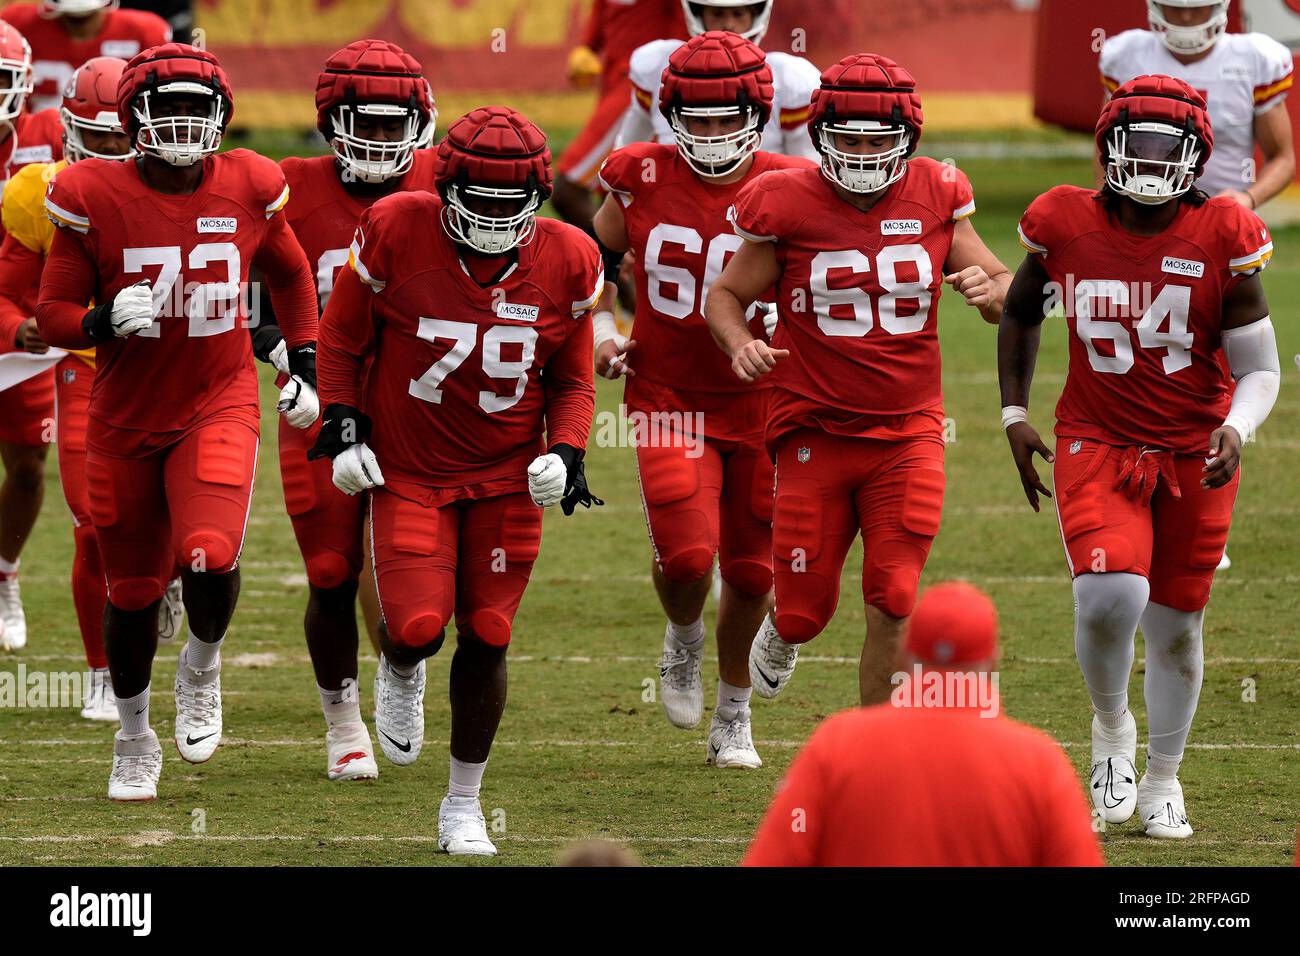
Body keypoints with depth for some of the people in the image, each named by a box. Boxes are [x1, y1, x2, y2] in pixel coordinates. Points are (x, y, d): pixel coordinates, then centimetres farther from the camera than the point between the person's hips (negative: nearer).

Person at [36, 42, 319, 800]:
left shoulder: (249, 189, -5)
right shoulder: (95, 197, -11)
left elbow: (290, 274, 16)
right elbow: (54, 314, -6)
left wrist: (306, 361, 9)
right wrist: (106, 321, -26)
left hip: (218, 409, 0)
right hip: (125, 419, 0)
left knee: (211, 557, -24)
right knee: (133, 590, 10)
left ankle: (203, 669, 10)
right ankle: (135, 741, 35)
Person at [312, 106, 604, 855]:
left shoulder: (567, 264, -7)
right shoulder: (396, 233, -13)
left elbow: (573, 382, 7)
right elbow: (341, 339, 1)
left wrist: (565, 455, -10)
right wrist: (343, 431, -7)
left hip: (508, 476, 2)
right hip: (409, 469, -2)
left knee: (486, 639, 2)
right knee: (418, 628, -16)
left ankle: (464, 804, 20)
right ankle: (401, 673, 24)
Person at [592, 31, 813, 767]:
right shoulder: (643, 180, -5)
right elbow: (598, 258, 15)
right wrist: (601, 327, 0)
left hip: (759, 403, 1)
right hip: (668, 397, -1)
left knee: (751, 569, 8)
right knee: (687, 554, -18)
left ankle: (734, 716, 31)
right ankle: (684, 637, 18)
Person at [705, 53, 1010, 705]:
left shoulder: (935, 199, -2)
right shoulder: (788, 206, -7)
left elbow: (1007, 295, 8)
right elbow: (726, 294, 4)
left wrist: (990, 288, -17)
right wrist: (740, 344, -18)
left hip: (906, 433, 1)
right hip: (816, 432, -1)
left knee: (892, 608, -9)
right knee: (806, 612, 5)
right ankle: (783, 634, 43)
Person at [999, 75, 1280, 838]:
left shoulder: (1221, 239, -11)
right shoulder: (1066, 227, -8)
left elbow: (1261, 370, -6)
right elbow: (1021, 312, 13)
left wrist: (1236, 429, -26)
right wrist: (1015, 414, 9)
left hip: (1194, 453, 1)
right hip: (1097, 445, -1)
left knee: (1176, 624, 9)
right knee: (1110, 595, -22)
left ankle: (1163, 782, 31)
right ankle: (1112, 730, 9)